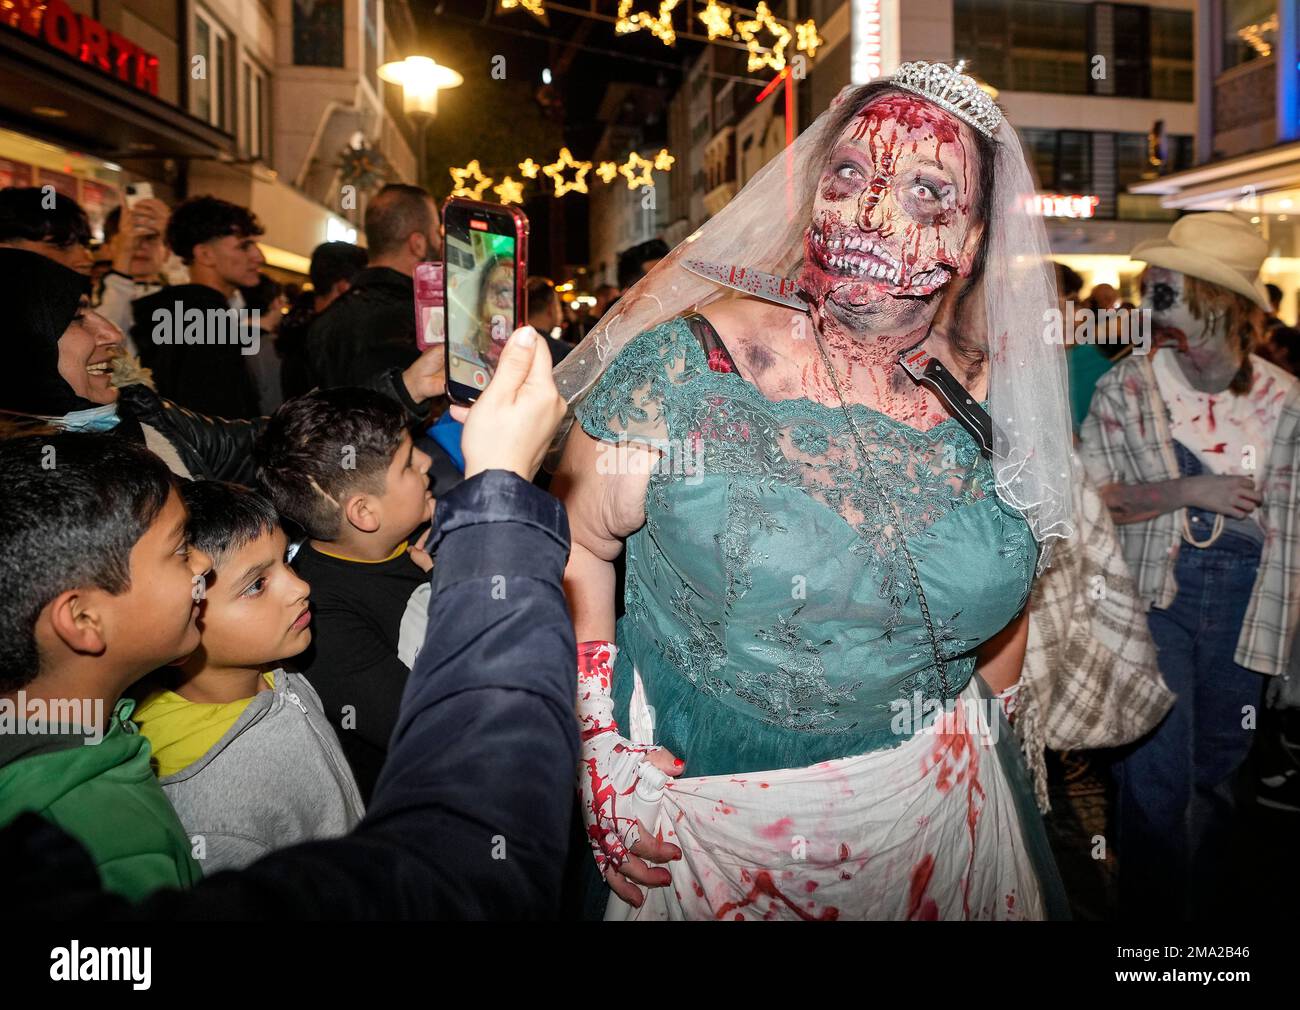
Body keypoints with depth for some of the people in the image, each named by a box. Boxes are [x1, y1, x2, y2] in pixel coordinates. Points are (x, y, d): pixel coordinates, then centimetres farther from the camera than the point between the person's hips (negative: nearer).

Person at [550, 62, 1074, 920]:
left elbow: (1005, 598, 9)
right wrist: (599, 749, -15)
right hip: (703, 811, -3)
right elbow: (573, 543, -11)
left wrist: (986, 745, 14)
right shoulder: (687, 367, -17)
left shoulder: (1000, 405, -6)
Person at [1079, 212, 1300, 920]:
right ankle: (1150, 911, 19)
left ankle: (1201, 907, 36)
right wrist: (1191, 492, -18)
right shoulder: (1125, 388, -5)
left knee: (1218, 771, 15)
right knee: (1158, 777, -2)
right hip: (1152, 592, -2)